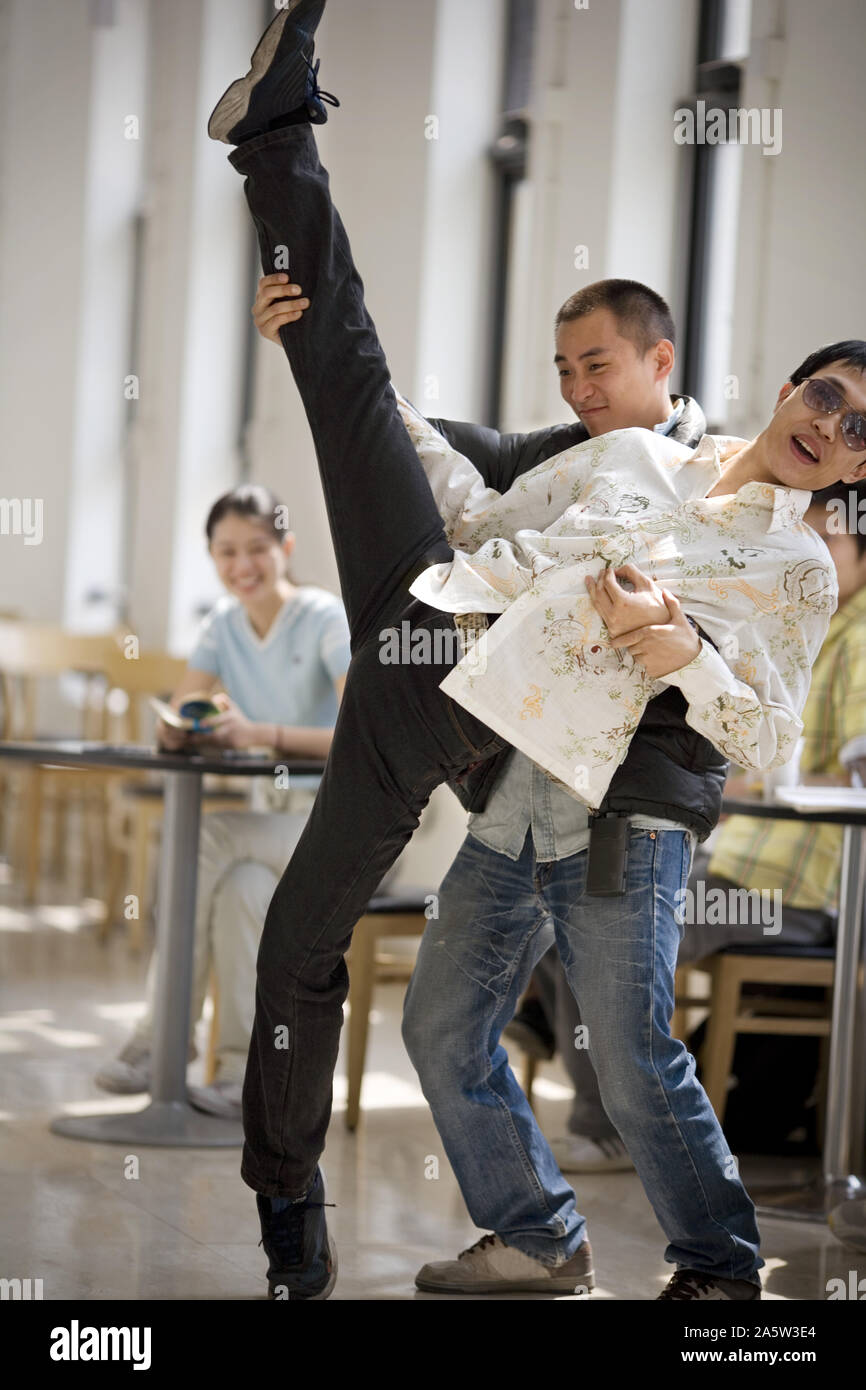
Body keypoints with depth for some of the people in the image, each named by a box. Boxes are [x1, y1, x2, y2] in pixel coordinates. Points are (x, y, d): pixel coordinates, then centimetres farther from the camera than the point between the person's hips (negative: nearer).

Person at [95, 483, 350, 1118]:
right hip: (272, 820, 5)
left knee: (208, 843, -27)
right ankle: (247, 1073, -21)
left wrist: (258, 731, -36)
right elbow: (173, 726, -2)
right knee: (243, 883, -28)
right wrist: (187, 726, -28)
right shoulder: (224, 625, 6)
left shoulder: (327, 620, -13)